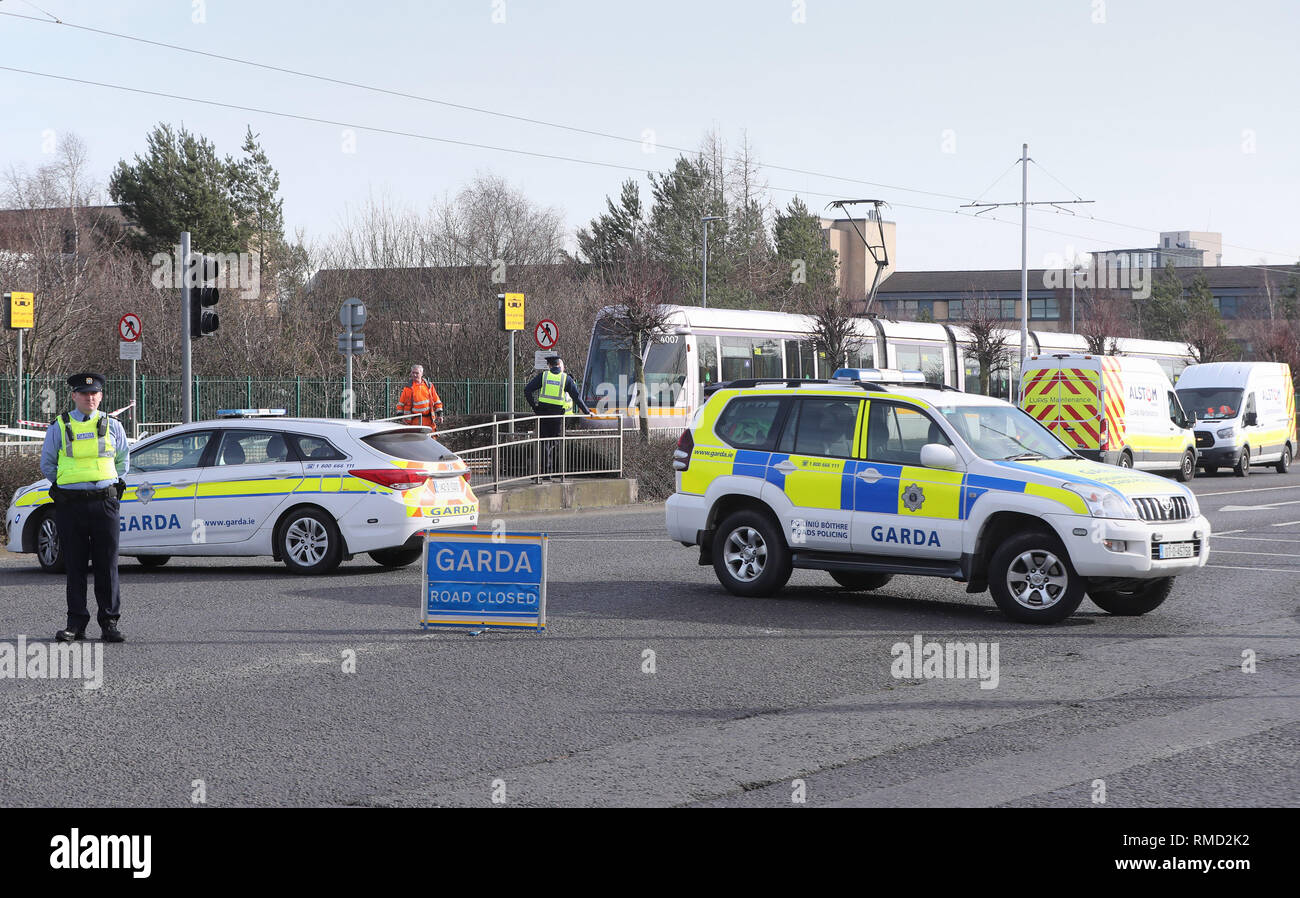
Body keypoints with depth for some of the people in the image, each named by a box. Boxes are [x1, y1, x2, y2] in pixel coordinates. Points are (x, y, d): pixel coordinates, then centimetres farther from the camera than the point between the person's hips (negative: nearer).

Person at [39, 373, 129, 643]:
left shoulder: (112, 426, 8)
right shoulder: (59, 427, 5)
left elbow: (123, 462, 18)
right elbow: (47, 464, 14)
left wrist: (110, 486, 11)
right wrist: (64, 485, 8)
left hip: (104, 501, 0)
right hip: (70, 503, 0)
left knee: (107, 565, 0)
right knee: (74, 565, 3)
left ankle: (109, 623, 6)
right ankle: (76, 623, 9)